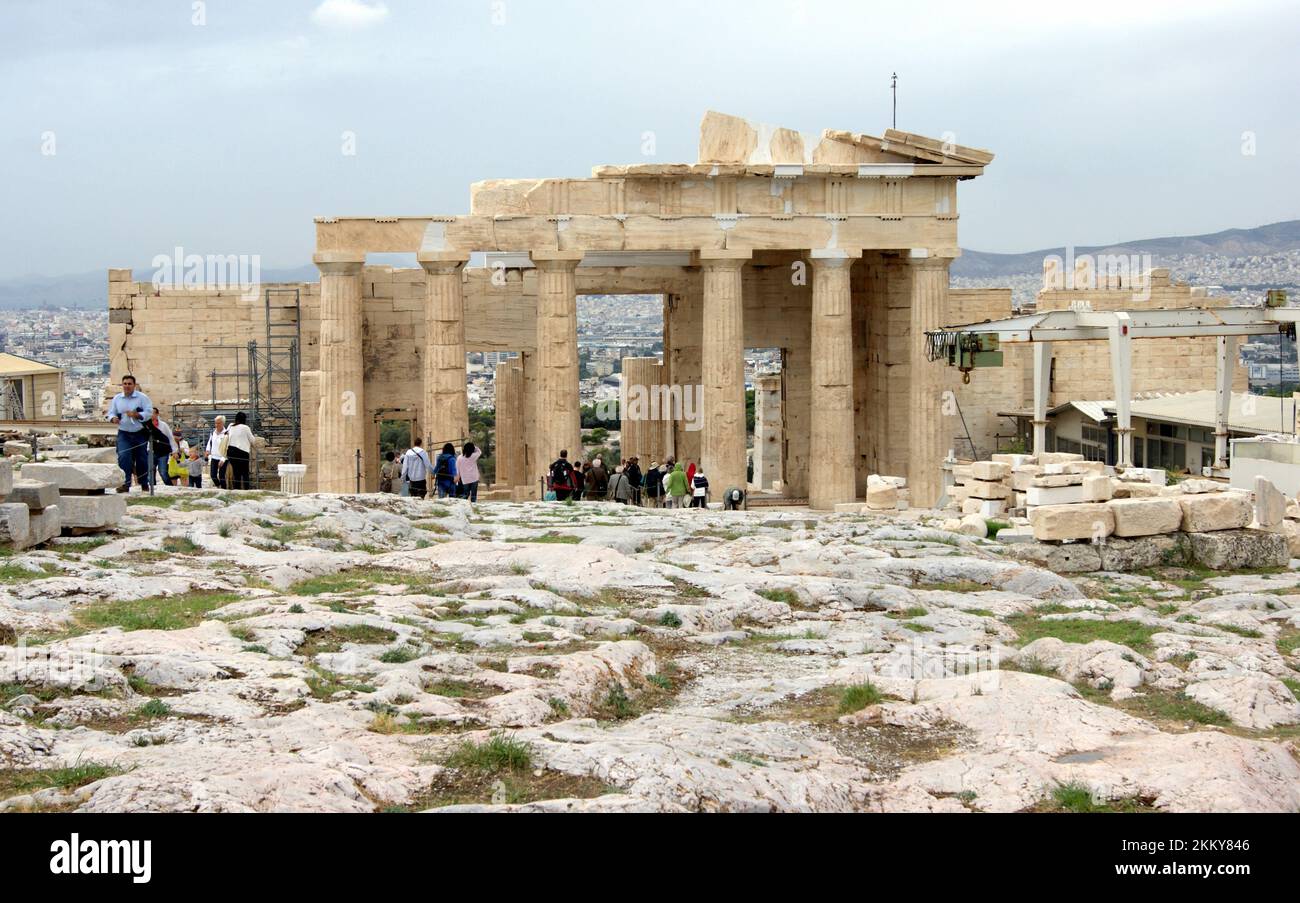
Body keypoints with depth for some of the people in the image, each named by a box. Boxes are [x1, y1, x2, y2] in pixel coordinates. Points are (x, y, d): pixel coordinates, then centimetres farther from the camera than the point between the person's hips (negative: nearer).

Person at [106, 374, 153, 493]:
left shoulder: (142, 397, -3)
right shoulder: (117, 398, 8)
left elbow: (149, 412, -9)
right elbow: (111, 413, 12)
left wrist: (136, 415, -24)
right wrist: (113, 418, -12)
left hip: (140, 434, -1)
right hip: (124, 434, 1)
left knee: (142, 459, 7)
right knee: (123, 457, -18)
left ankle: (144, 484, 24)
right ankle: (125, 484, -19)